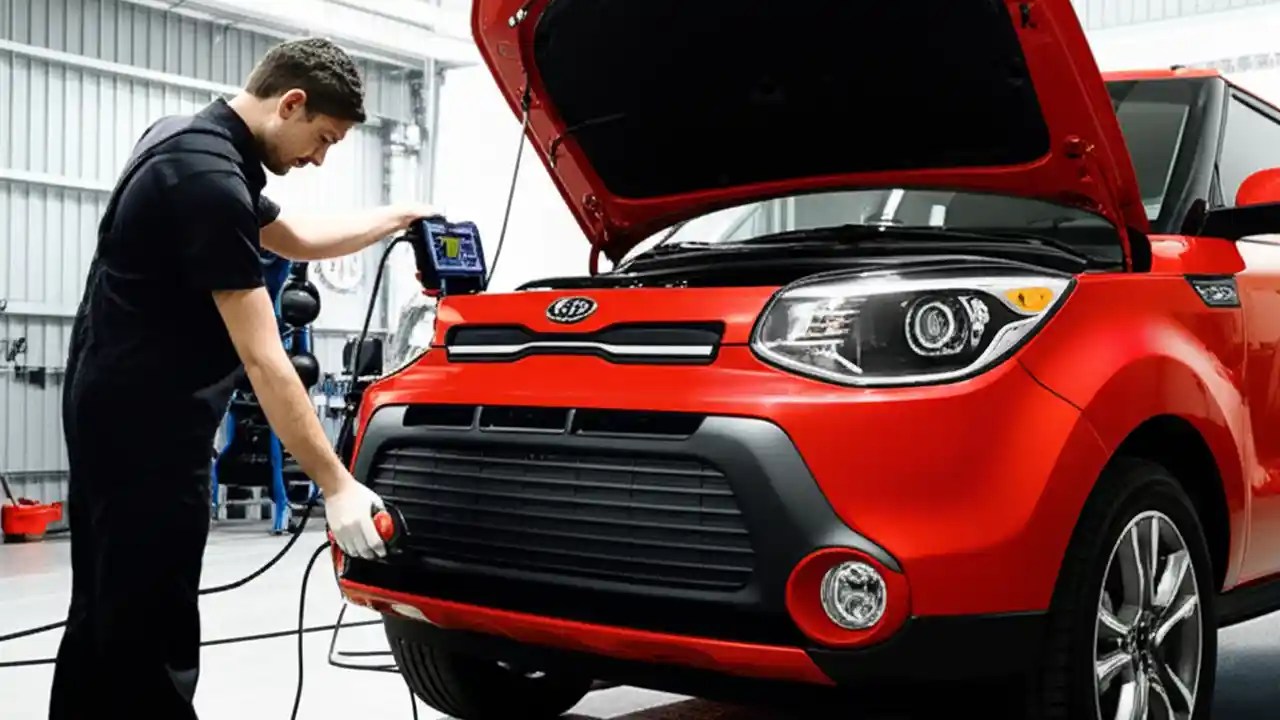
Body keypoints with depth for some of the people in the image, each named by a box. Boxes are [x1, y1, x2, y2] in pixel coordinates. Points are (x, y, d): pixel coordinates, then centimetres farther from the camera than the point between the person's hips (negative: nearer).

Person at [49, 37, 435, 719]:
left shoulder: (187, 140, 10)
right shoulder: (210, 178, -21)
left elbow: (295, 238, 24)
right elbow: (263, 362, -23)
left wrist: (399, 217, 30)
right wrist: (336, 485, -21)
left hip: (113, 414, 11)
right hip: (145, 427, -11)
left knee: (105, 618, 17)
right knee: (150, 635, -4)